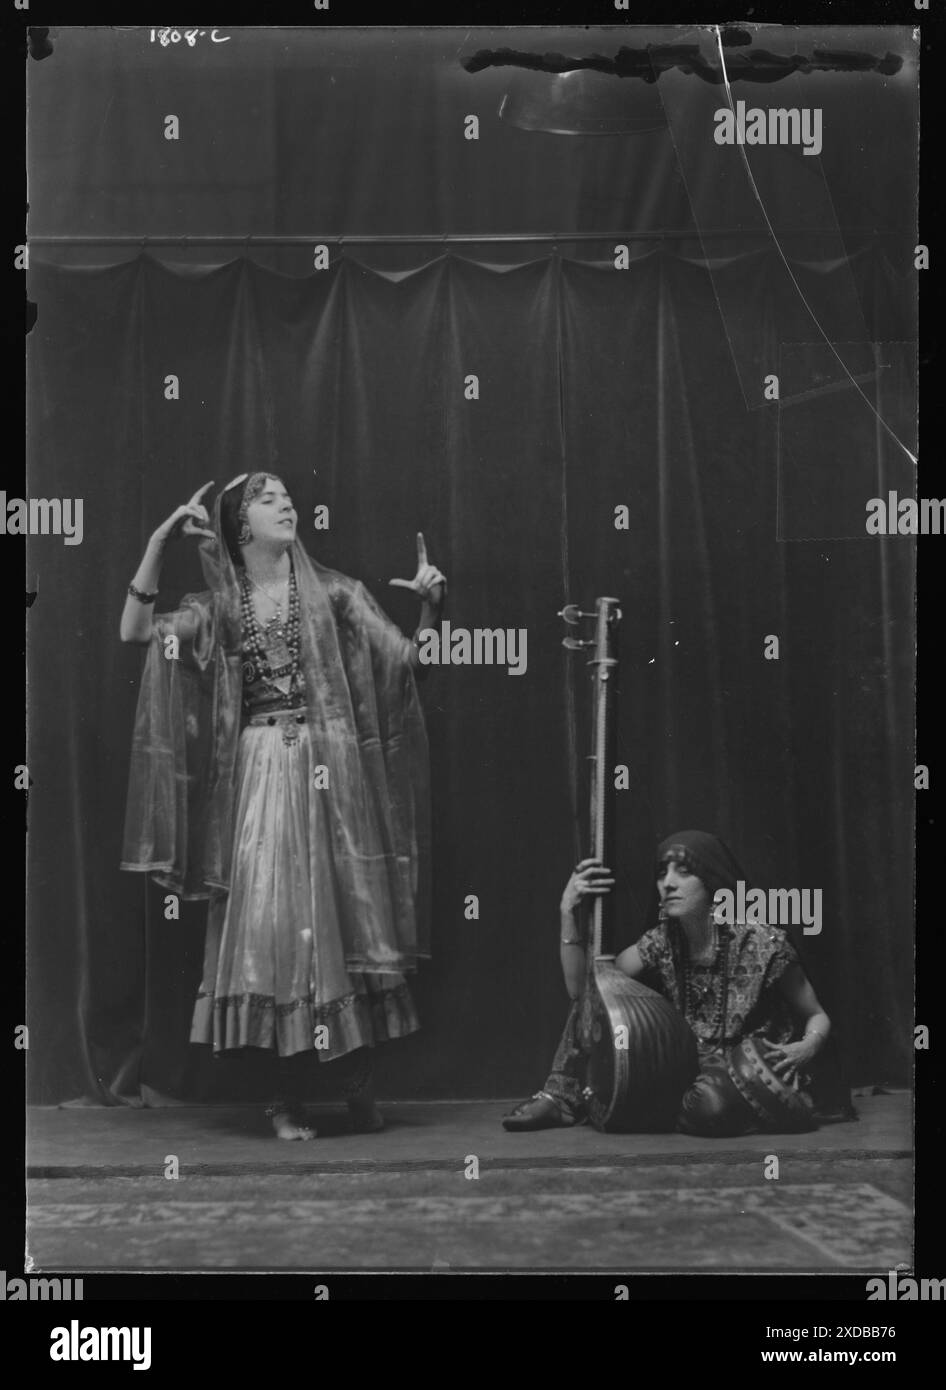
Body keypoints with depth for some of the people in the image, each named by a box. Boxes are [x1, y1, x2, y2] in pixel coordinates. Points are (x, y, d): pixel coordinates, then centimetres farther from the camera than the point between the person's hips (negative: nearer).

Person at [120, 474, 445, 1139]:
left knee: (339, 914, -2)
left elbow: (407, 659, 4)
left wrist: (429, 605, -15)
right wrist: (160, 540, -8)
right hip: (257, 777, 1)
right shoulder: (218, 605, 9)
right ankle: (292, 1096, 4)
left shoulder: (331, 592, 7)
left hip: (326, 772, -1)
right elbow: (136, 632, -4)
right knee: (269, 916, -3)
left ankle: (359, 1087, 5)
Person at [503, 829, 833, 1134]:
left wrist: (808, 1047, -27)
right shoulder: (663, 943, 0)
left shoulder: (762, 944, -15)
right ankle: (562, 1097, -3)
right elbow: (580, 987, -6)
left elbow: (818, 1017, -4)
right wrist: (568, 913, -16)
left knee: (708, 1105, -42)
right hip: (685, 1065, 5)